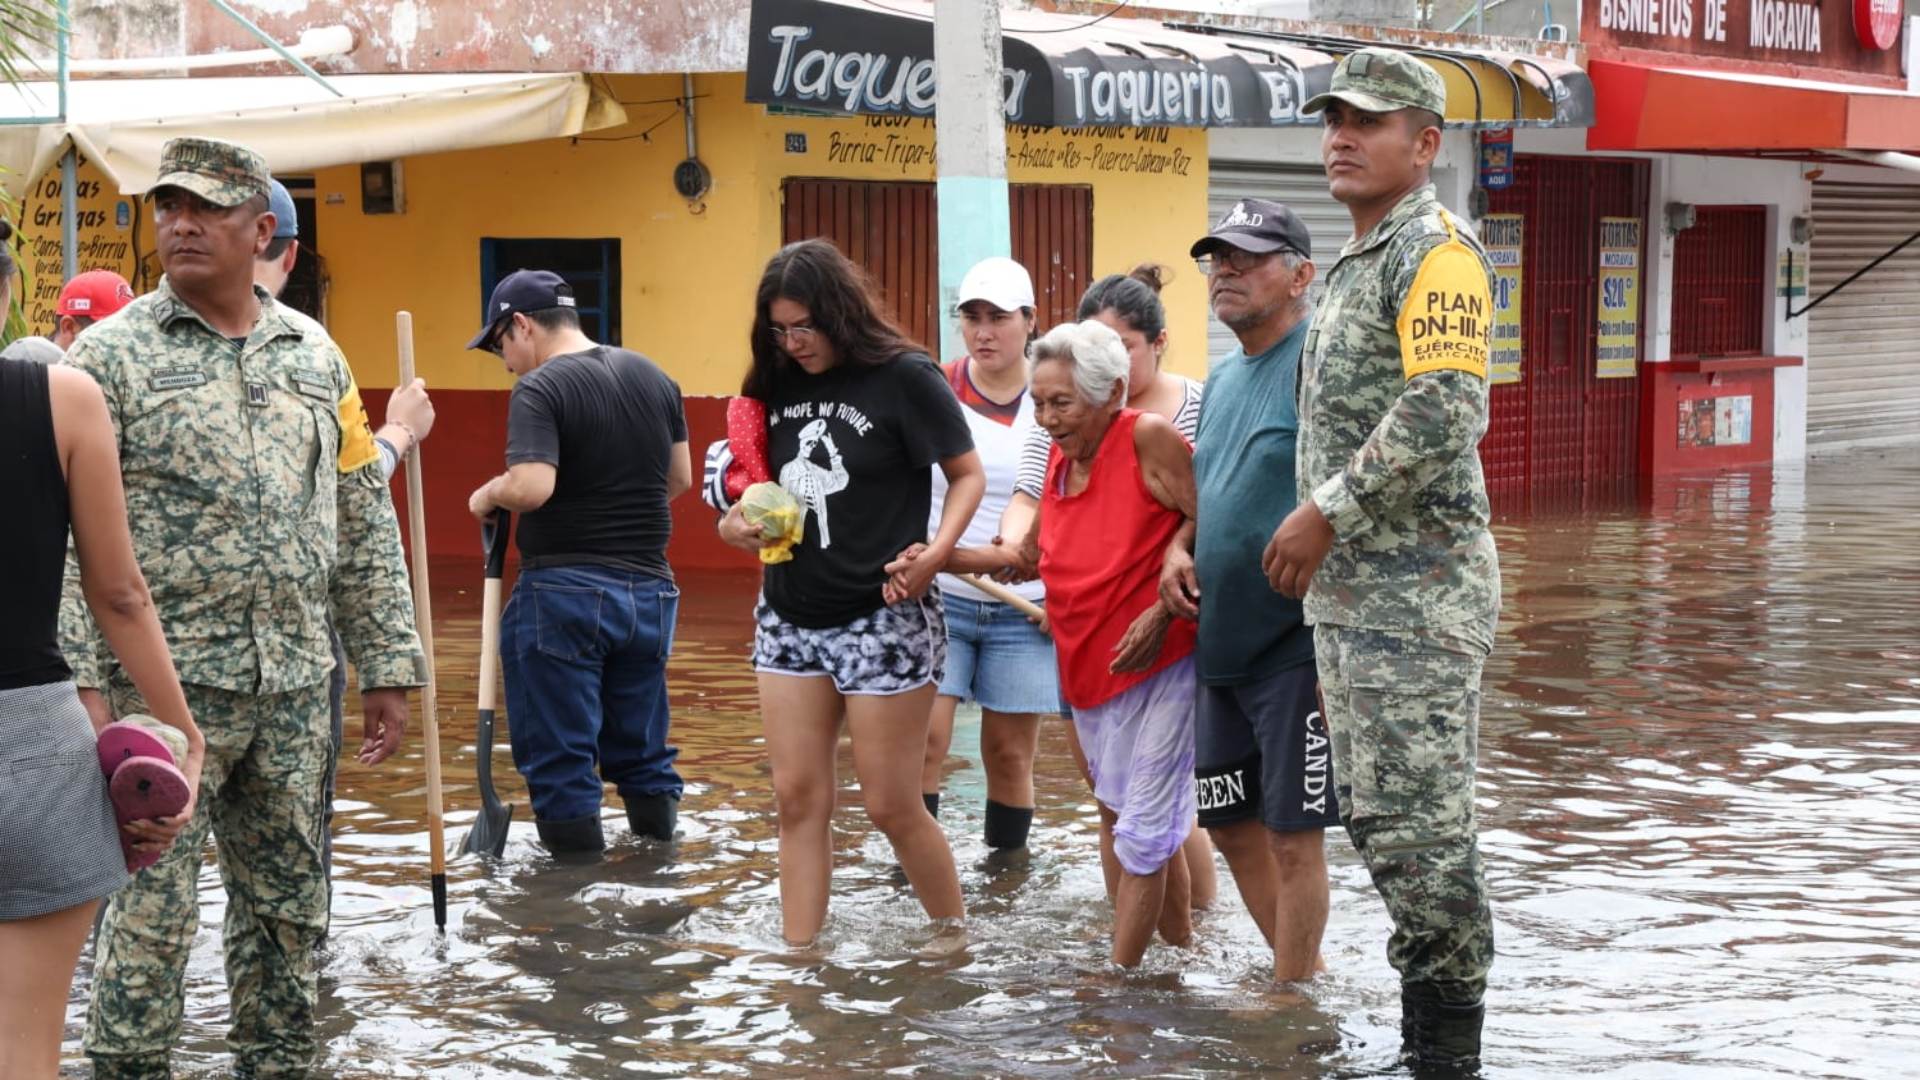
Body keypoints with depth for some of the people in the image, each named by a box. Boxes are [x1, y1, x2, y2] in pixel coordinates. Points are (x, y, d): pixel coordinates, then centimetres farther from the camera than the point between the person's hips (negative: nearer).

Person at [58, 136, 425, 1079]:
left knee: (289, 904, 12)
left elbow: (365, 523, 14)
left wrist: (388, 666, 10)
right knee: (153, 910, -3)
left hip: (294, 684, 5)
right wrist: (79, 679, -16)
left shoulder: (315, 355, 11)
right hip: (167, 678, -4)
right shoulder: (113, 354, -2)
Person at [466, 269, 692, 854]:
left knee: (560, 758, 3)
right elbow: (680, 477, 16)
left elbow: (531, 488, -24)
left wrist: (488, 495, -5)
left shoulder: (540, 389, -12)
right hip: (650, 588, 7)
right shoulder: (653, 377, 9)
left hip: (563, 589, -6)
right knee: (641, 746, 17)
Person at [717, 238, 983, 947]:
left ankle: (956, 942, 22)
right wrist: (736, 523, -5)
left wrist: (936, 550, -19)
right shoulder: (777, 385, 5)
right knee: (798, 798, 5)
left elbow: (968, 474, -4)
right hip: (789, 618, 5)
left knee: (891, 806, 1)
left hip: (884, 620, -5)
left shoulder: (904, 378, -10)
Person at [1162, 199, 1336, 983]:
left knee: (1292, 833, -2)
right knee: (1231, 823, 16)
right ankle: (1302, 970, 31)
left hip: (1295, 645, -9)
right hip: (1222, 644, 9)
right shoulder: (1222, 377, 14)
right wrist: (1180, 547, 6)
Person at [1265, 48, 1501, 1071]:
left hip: (1417, 583, -10)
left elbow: (1442, 412, -23)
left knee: (1419, 818, -8)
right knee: (1375, 815, 13)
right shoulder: (1353, 264, 19)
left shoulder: (1437, 251, -11)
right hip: (1346, 585, 10)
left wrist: (1326, 511, -19)